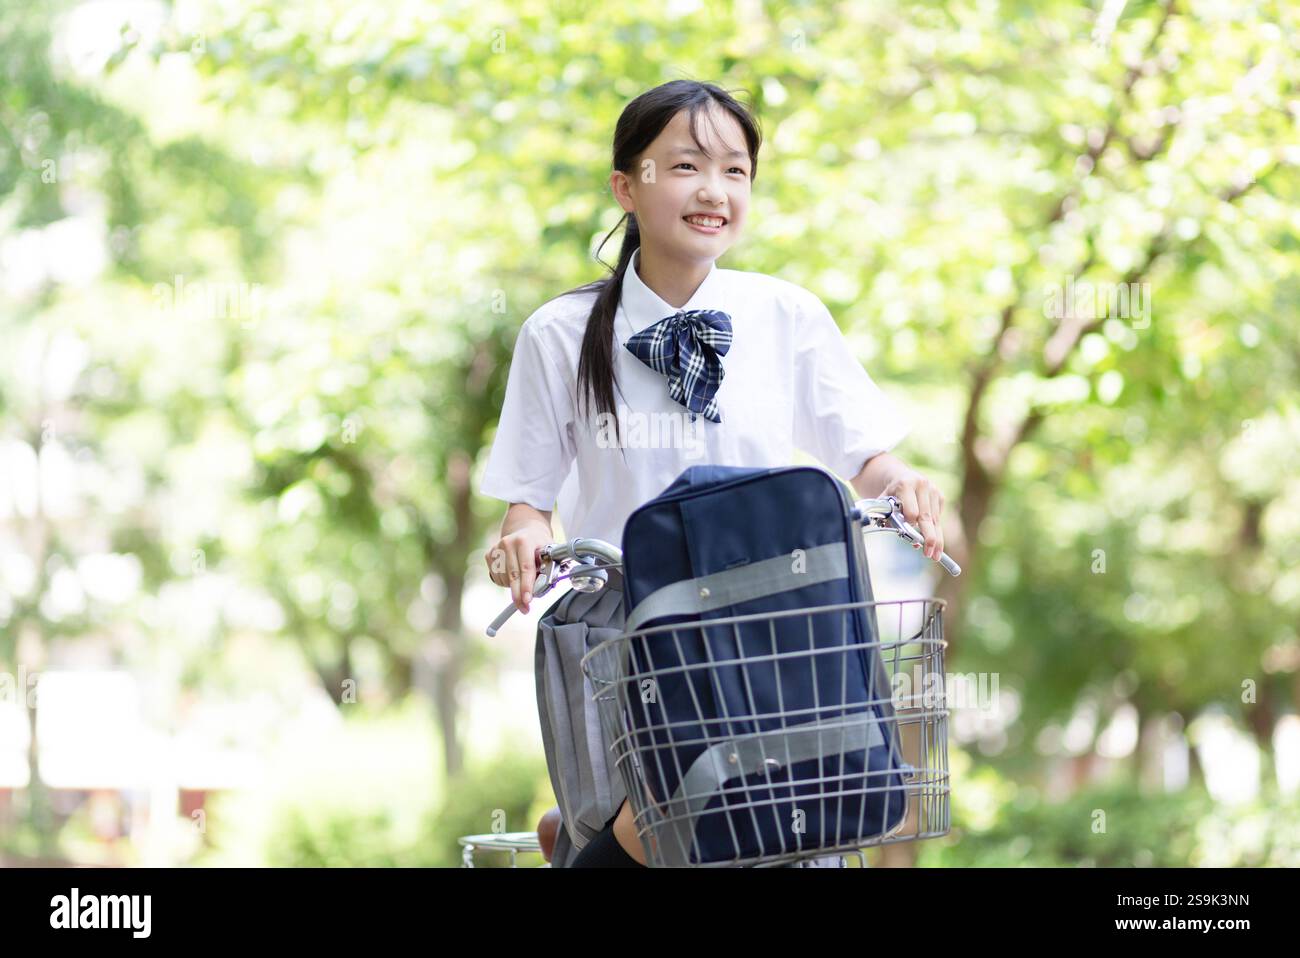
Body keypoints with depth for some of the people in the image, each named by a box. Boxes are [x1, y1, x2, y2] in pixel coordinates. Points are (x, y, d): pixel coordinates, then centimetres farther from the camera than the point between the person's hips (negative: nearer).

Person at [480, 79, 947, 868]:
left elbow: (863, 454, 7)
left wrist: (901, 482, -15)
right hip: (611, 617, -2)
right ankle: (578, 834, 13)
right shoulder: (562, 336, 0)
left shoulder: (789, 317, 3)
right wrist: (523, 535, -17)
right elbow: (530, 492, 5)